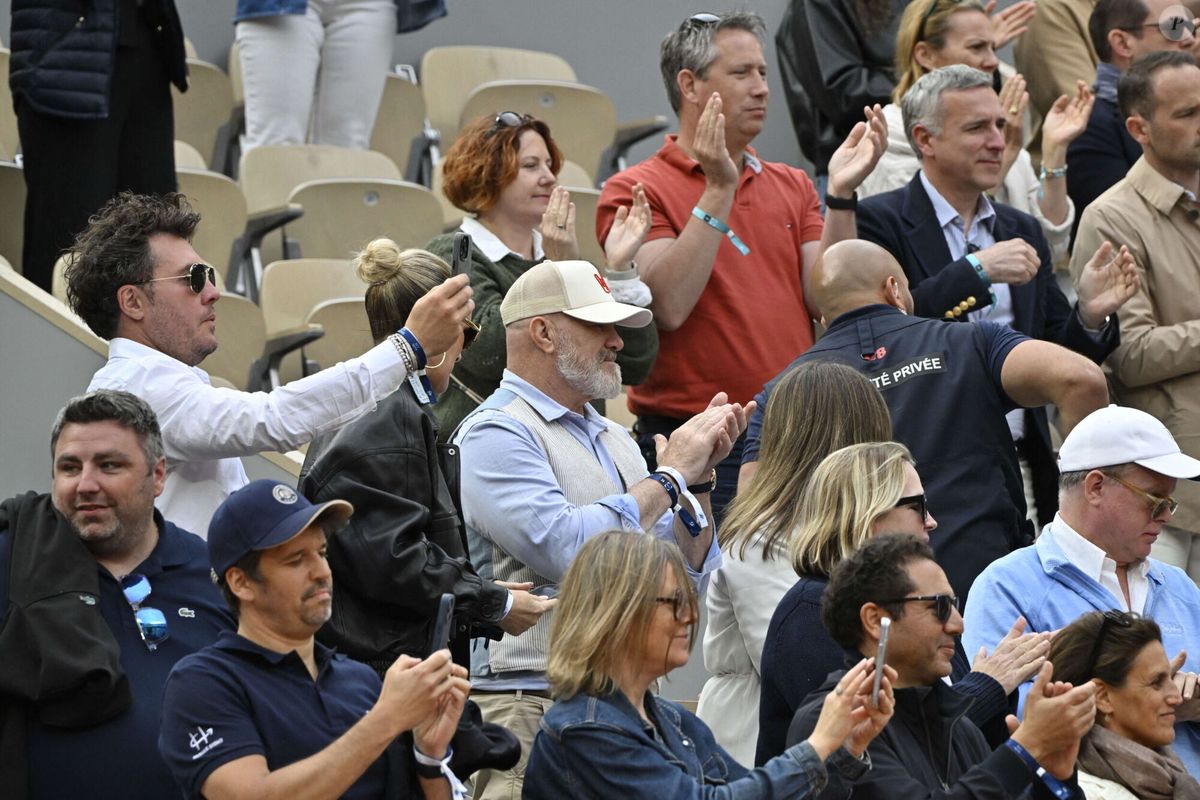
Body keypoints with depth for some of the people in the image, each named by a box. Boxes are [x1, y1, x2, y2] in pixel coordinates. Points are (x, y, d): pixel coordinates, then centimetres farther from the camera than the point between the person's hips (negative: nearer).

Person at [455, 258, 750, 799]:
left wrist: (700, 475, 3)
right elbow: (567, 551, -20)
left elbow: (690, 572, 18)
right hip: (534, 706, -7)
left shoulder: (613, 439, 19)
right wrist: (670, 475, -8)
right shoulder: (495, 434, -6)